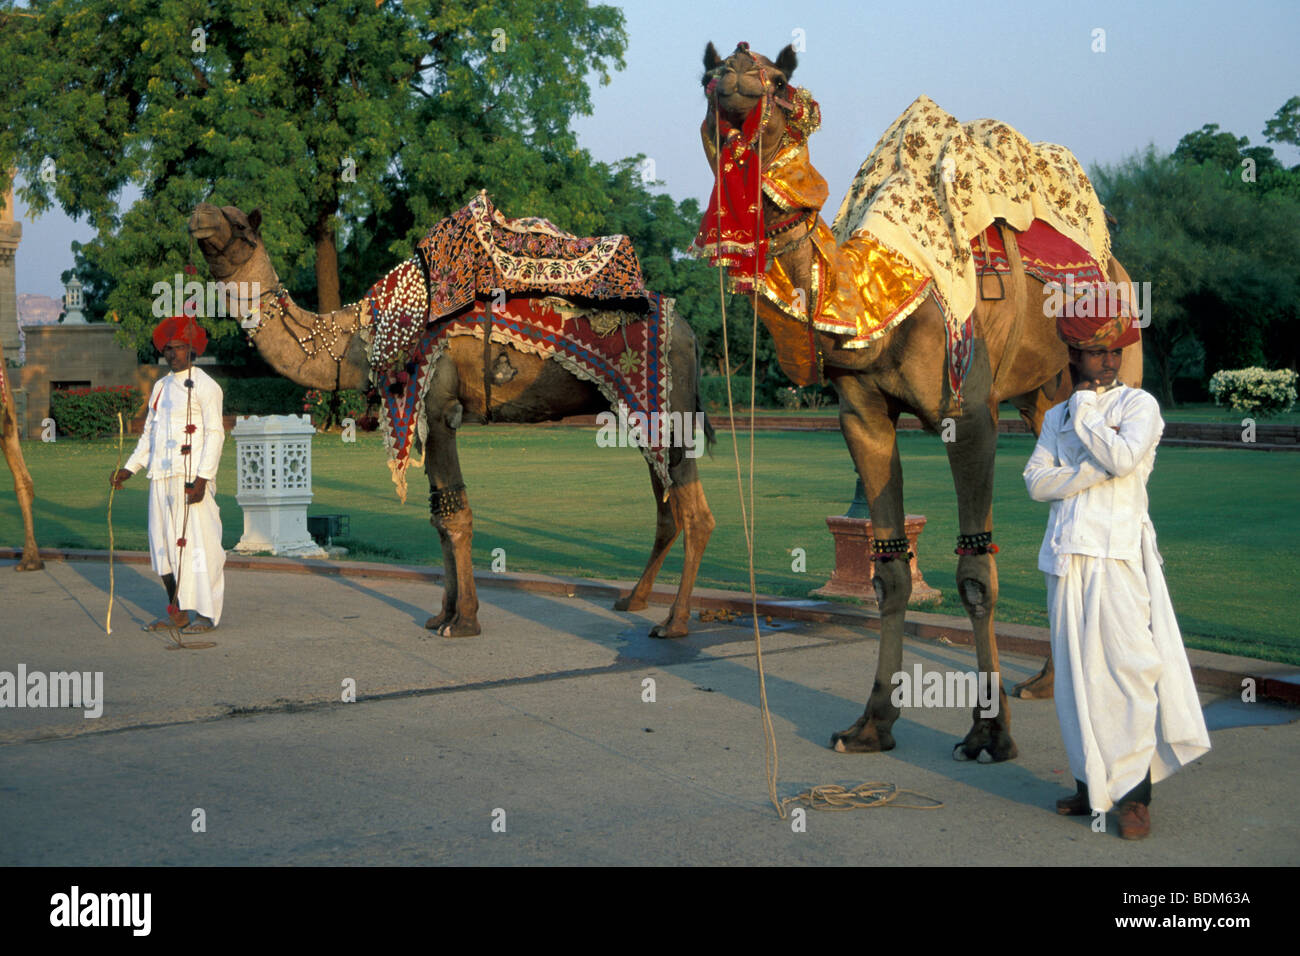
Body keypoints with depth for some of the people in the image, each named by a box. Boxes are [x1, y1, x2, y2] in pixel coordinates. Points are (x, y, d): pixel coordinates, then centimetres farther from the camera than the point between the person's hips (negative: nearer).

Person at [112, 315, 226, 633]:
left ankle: (207, 614, 0)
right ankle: (177, 613, 16)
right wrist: (130, 468, 15)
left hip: (191, 477, -8)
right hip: (162, 476, 8)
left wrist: (203, 477, -19)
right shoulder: (161, 387, 18)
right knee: (164, 543, 8)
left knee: (199, 541, -6)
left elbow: (215, 434, -10)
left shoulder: (204, 386, -4)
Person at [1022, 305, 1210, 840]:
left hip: (1119, 551, -5)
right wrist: (1097, 468, -9)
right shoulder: (1056, 418, 17)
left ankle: (1134, 792, -4)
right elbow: (1036, 481, 4)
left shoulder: (1139, 405, 4)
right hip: (1067, 554, 5)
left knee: (1126, 664, -9)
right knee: (1077, 670, 6)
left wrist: (1084, 410, -4)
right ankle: (1093, 783, 16)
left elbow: (1124, 457, -15)